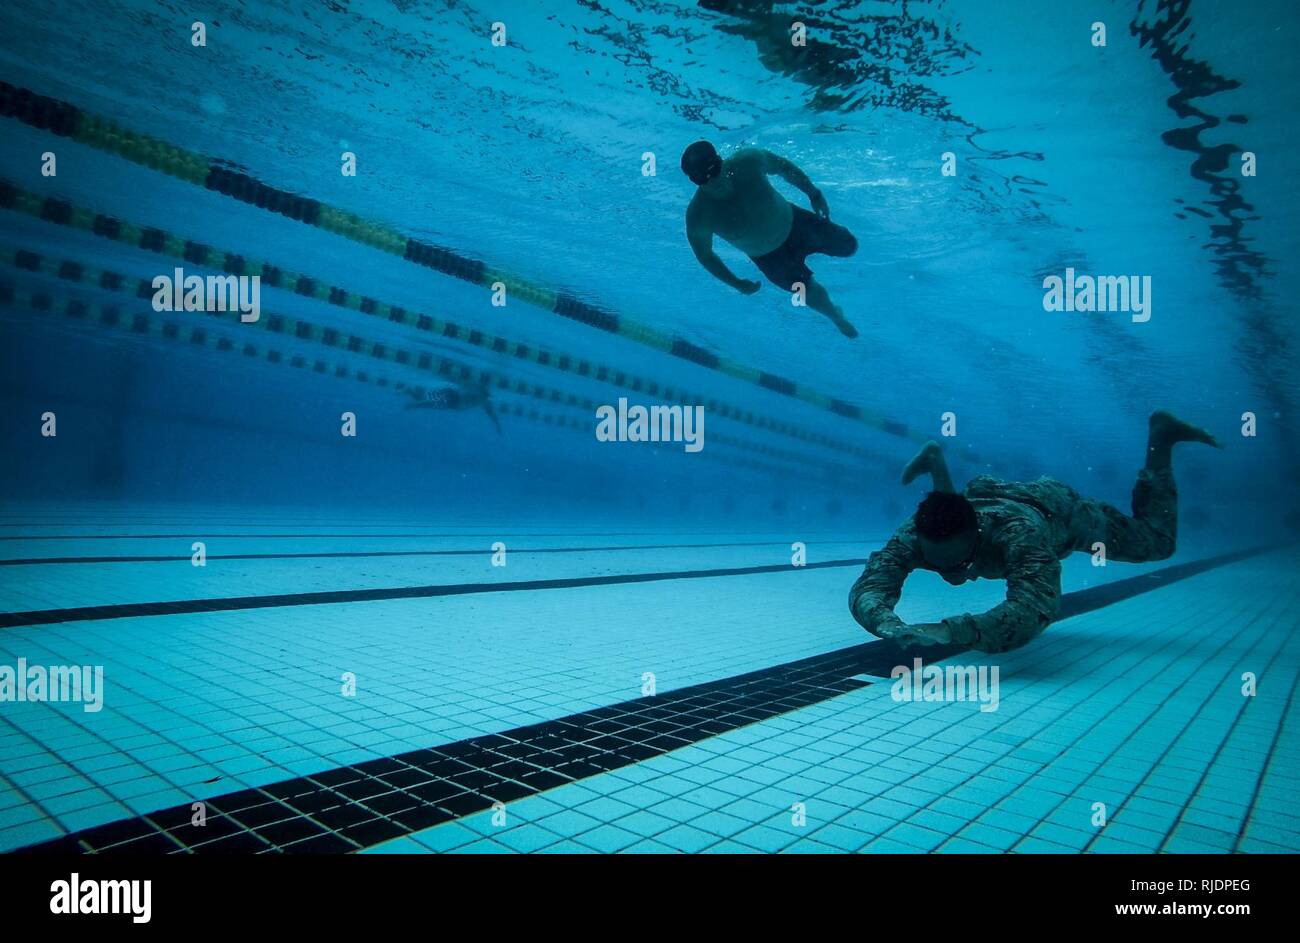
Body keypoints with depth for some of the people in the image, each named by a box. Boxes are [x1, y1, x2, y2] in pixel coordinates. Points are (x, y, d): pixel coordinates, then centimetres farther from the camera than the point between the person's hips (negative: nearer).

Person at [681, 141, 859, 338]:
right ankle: (837, 317, 42)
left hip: (792, 221, 2)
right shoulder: (698, 217, -33)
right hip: (768, 257, -2)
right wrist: (736, 283, -11)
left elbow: (783, 166, -9)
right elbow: (703, 254, -14)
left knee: (849, 246, 15)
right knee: (813, 295, 5)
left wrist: (814, 194, -5)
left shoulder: (748, 161, -30)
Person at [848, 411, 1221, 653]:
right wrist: (885, 621, -73)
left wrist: (950, 631, -76)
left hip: (1057, 505, -2)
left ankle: (1160, 437, 33)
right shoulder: (914, 535, -42)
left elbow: (1033, 609, -62)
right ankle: (935, 461, 55)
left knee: (1157, 543, 21)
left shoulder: (1018, 534, -51)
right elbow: (868, 586, -50)